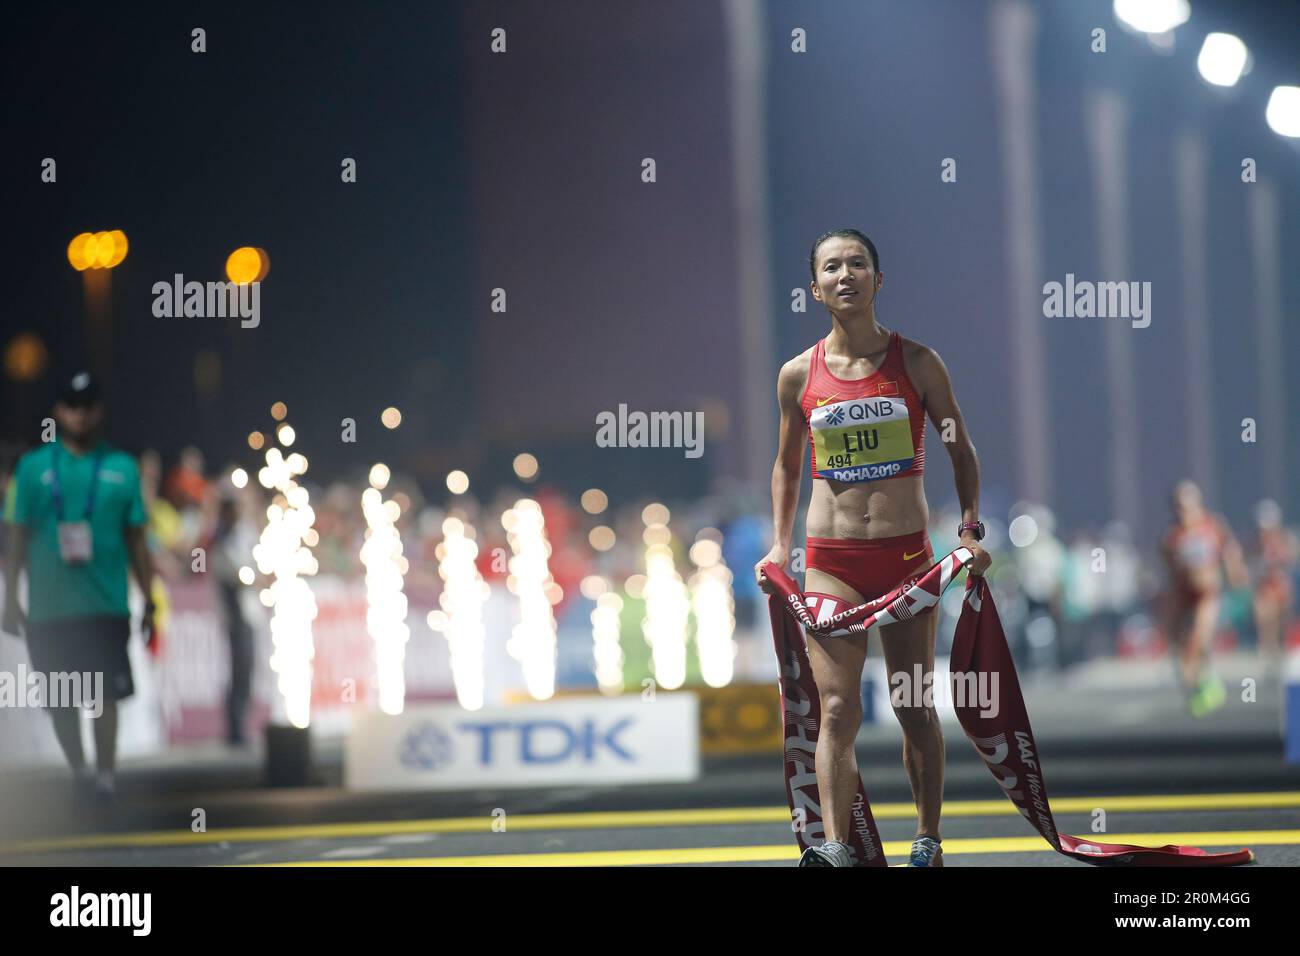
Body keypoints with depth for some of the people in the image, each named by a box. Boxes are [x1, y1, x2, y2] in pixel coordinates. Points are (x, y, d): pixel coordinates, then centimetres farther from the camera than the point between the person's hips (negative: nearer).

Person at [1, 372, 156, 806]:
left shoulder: (121, 468, 7)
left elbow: (136, 541, 10)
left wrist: (149, 602, 7)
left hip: (105, 603, -1)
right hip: (49, 604, 1)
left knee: (104, 694, -11)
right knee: (61, 700, 8)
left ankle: (105, 777, -8)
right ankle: (78, 770, 26)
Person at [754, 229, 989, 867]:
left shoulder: (917, 363, 0)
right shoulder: (798, 376, 4)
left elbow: (960, 450, 9)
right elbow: (787, 465, 18)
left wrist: (970, 529, -1)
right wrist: (779, 546, 11)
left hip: (906, 553, 0)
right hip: (831, 559, 0)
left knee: (915, 707, 5)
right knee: (838, 710, -10)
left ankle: (928, 842, 17)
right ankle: (833, 849, -18)